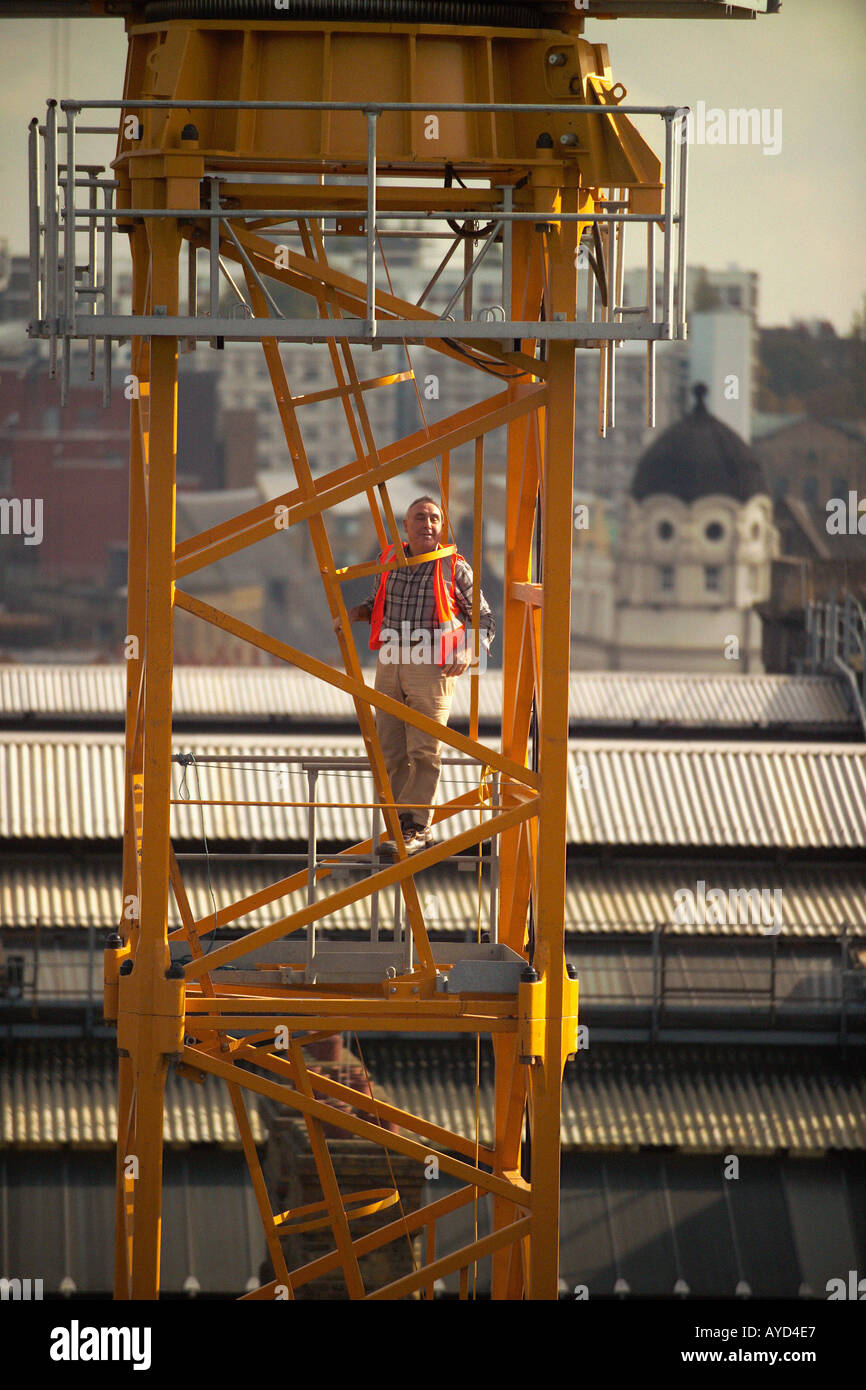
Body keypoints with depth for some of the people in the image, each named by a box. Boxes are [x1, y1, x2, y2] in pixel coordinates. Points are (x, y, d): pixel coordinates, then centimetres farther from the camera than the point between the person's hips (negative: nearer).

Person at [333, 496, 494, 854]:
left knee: (423, 751, -7)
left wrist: (469, 651, -11)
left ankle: (418, 827, -2)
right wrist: (354, 613, 8)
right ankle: (401, 821, 14)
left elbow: (484, 620, 6)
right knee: (391, 752, 5)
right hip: (390, 663, 4)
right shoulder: (389, 561, 9)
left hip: (432, 666, -4)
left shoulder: (455, 569, -2)